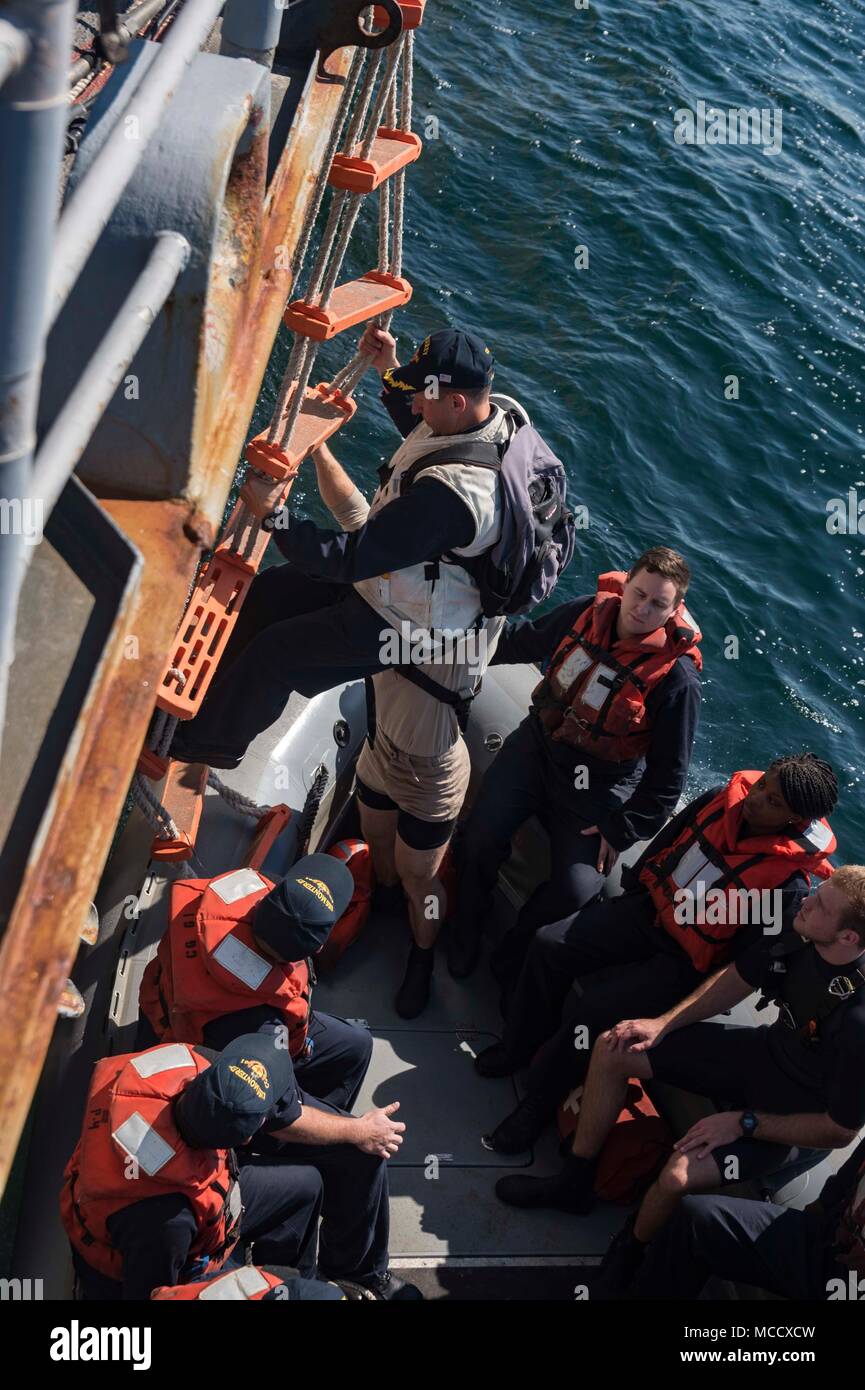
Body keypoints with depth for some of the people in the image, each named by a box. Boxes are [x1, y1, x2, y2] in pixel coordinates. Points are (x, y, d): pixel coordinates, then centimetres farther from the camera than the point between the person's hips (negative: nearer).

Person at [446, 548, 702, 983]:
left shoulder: (676, 677, -21)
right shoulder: (588, 612, -8)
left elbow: (667, 772, -12)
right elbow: (525, 639, 13)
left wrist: (622, 831, -10)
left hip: (600, 783, -3)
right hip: (539, 744, 3)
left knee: (575, 890, -17)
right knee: (479, 837, -14)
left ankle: (521, 931, 19)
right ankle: (467, 925, 17)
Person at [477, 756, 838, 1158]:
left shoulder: (789, 883, -23)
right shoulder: (724, 800, -10)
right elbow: (667, 841, 7)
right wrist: (633, 891, 12)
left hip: (688, 962, -6)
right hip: (650, 908, 6)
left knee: (598, 1008, -23)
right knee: (550, 945, -7)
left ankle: (540, 1100, 1)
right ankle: (521, 1044, 17)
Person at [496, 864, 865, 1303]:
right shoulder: (799, 934, -19)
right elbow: (739, 978, 1)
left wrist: (744, 1122, -20)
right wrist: (663, 1023, -5)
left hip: (798, 1114, -7)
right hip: (767, 1048, 7)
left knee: (678, 1176, -30)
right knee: (612, 1050, 2)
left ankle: (630, 1250, 6)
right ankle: (574, 1182, 21)